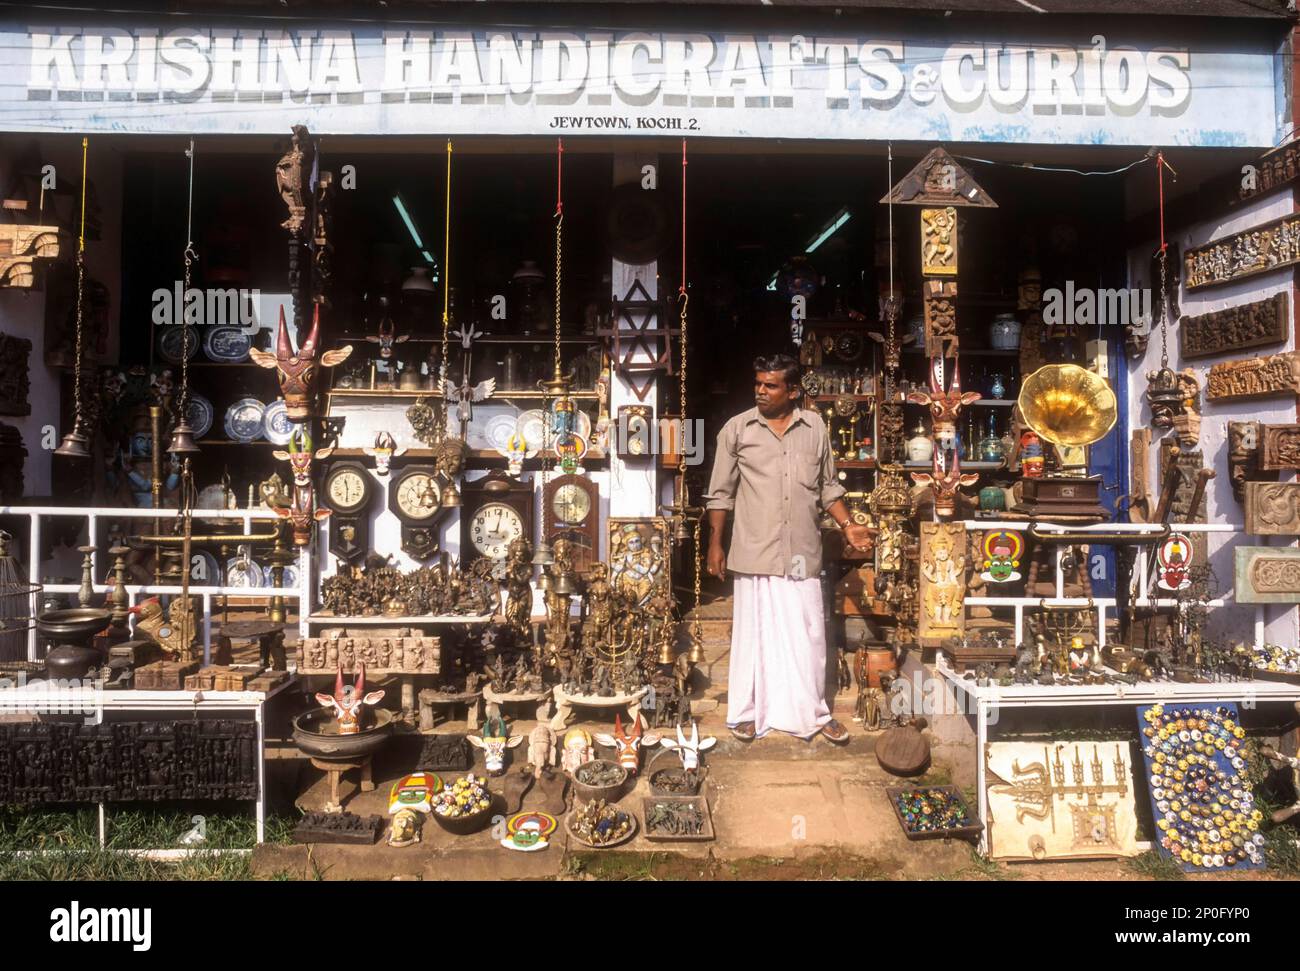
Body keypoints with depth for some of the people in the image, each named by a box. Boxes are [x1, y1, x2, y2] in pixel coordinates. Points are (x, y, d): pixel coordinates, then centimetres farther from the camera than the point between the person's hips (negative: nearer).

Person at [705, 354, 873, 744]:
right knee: (753, 632, 6)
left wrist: (847, 525, 3)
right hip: (755, 551, -2)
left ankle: (815, 712, 24)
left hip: (802, 551, 2)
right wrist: (715, 544, 1)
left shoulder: (814, 427, 5)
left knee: (808, 634, 9)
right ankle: (747, 712, 21)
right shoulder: (737, 429, -1)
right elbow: (721, 493, 2)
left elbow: (828, 487, 14)